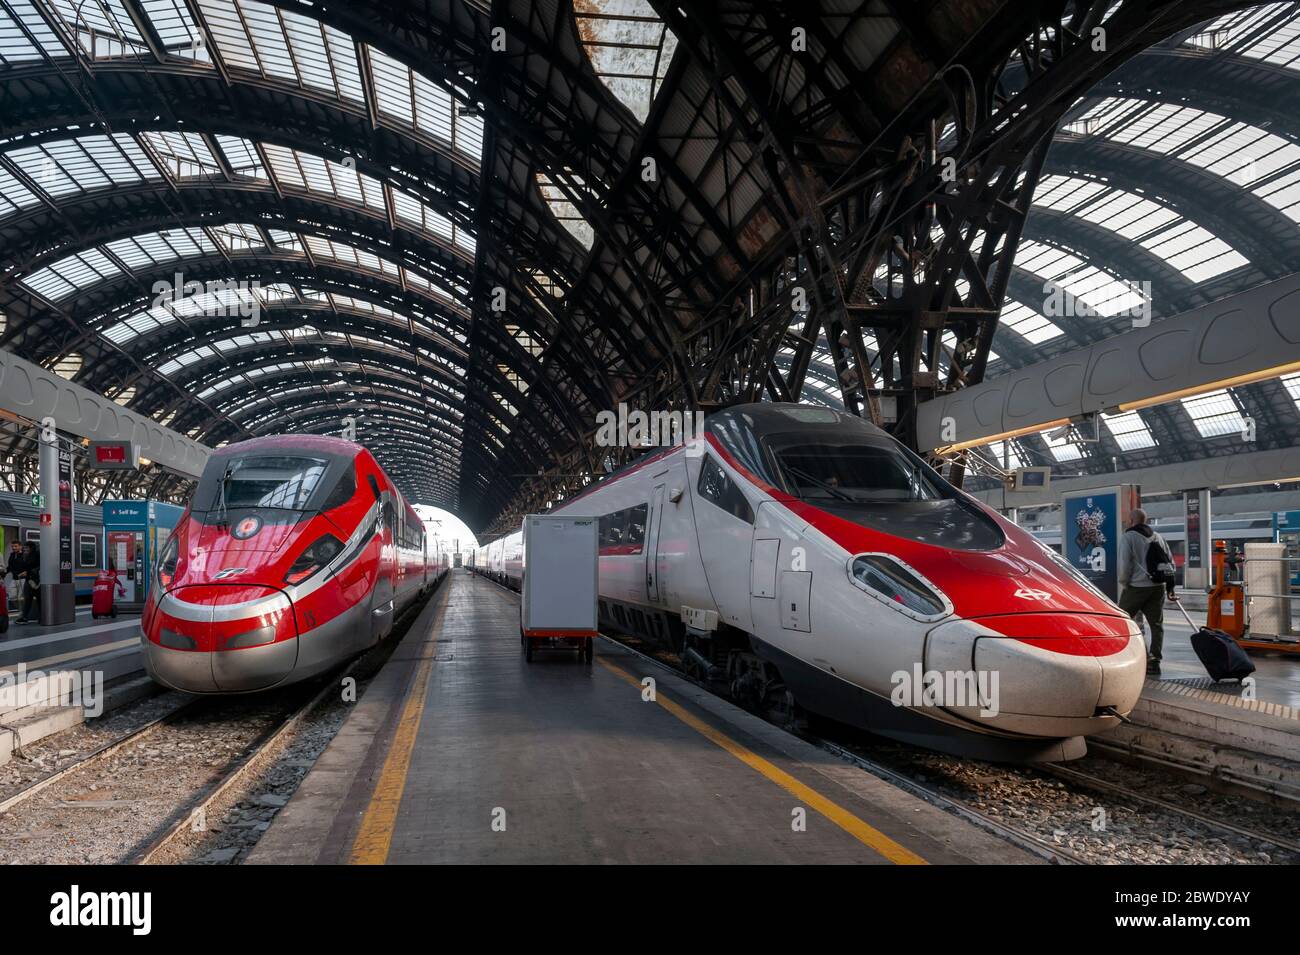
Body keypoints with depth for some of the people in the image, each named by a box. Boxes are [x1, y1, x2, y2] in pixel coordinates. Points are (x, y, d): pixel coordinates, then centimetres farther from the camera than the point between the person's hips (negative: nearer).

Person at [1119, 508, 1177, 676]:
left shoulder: (1129, 536, -6)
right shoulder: (1158, 537, 13)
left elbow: (1125, 564, -11)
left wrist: (1124, 582, 3)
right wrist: (1170, 587, 20)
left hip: (1136, 587, -6)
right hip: (1158, 587, 6)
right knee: (1156, 624, 9)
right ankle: (1154, 661, 7)